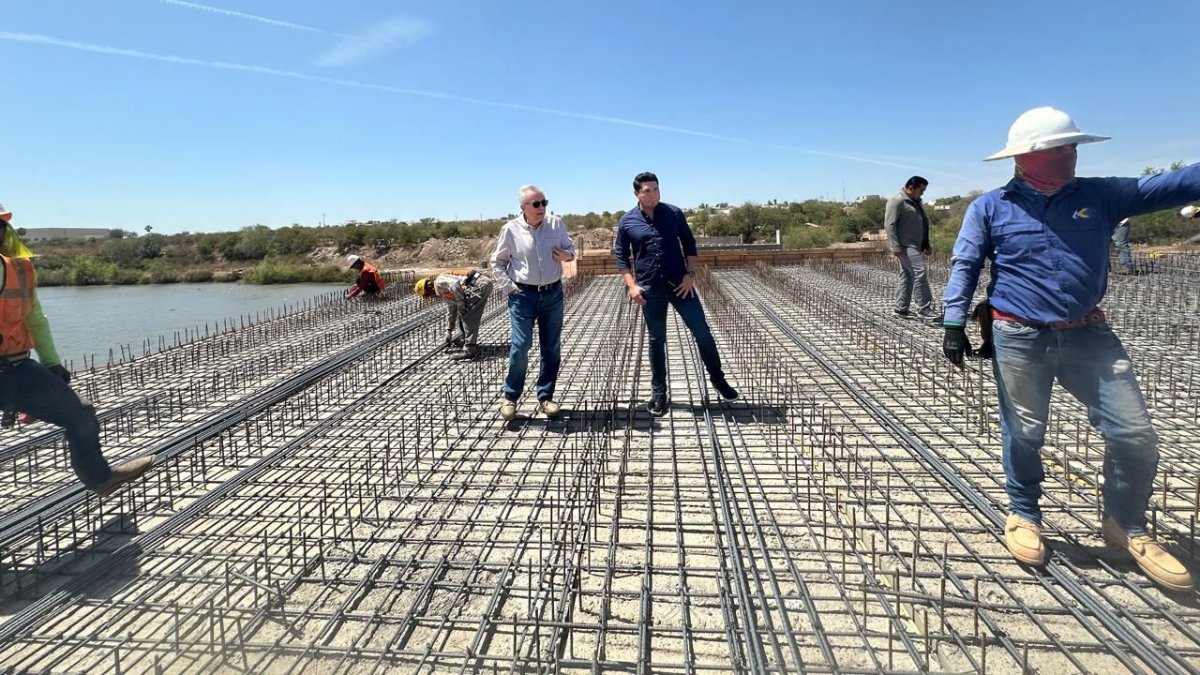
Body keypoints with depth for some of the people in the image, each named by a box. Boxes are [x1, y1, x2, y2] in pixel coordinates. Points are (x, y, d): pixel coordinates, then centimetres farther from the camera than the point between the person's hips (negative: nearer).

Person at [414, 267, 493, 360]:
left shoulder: (439, 282, -2)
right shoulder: (446, 293, 27)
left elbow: (454, 284, -22)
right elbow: (453, 312, 36)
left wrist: (460, 304, -12)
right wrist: (449, 331, 43)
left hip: (480, 284, -10)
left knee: (467, 315, -7)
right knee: (462, 313, 19)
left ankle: (470, 350, -6)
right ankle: (463, 342, 27)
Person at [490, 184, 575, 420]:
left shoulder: (557, 224, 0)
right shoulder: (511, 229, -6)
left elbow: (570, 248, 14)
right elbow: (497, 262, 4)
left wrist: (567, 255, -9)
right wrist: (508, 286, -6)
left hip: (553, 293, 3)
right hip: (523, 295, -3)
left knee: (552, 348, 7)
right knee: (520, 347, -6)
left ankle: (545, 397, 21)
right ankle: (510, 397, 12)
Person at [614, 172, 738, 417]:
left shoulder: (674, 213, 1)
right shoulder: (627, 221, 0)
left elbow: (689, 244, 7)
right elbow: (620, 255, 6)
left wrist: (690, 274, -4)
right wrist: (632, 285, -5)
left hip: (680, 283, 1)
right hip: (650, 288, 0)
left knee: (702, 332, 2)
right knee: (656, 341, 8)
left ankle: (718, 378, 22)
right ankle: (659, 393, 20)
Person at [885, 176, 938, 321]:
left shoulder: (916, 202, 20)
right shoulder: (897, 201, -10)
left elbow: (922, 225, 28)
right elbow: (889, 224, -17)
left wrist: (926, 244, 25)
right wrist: (895, 246, -22)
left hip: (915, 245, 10)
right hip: (905, 246, -10)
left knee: (907, 275, 10)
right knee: (920, 271, -14)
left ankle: (900, 308, 15)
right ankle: (924, 309, -12)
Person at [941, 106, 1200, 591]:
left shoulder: (1100, 195, 7)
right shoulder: (991, 207, -2)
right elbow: (965, 266, -3)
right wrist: (954, 323, -10)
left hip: (1087, 334, 4)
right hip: (1019, 338, -3)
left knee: (1135, 434, 3)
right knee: (1023, 434, 7)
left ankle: (1126, 525, 25)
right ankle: (1023, 516, 28)